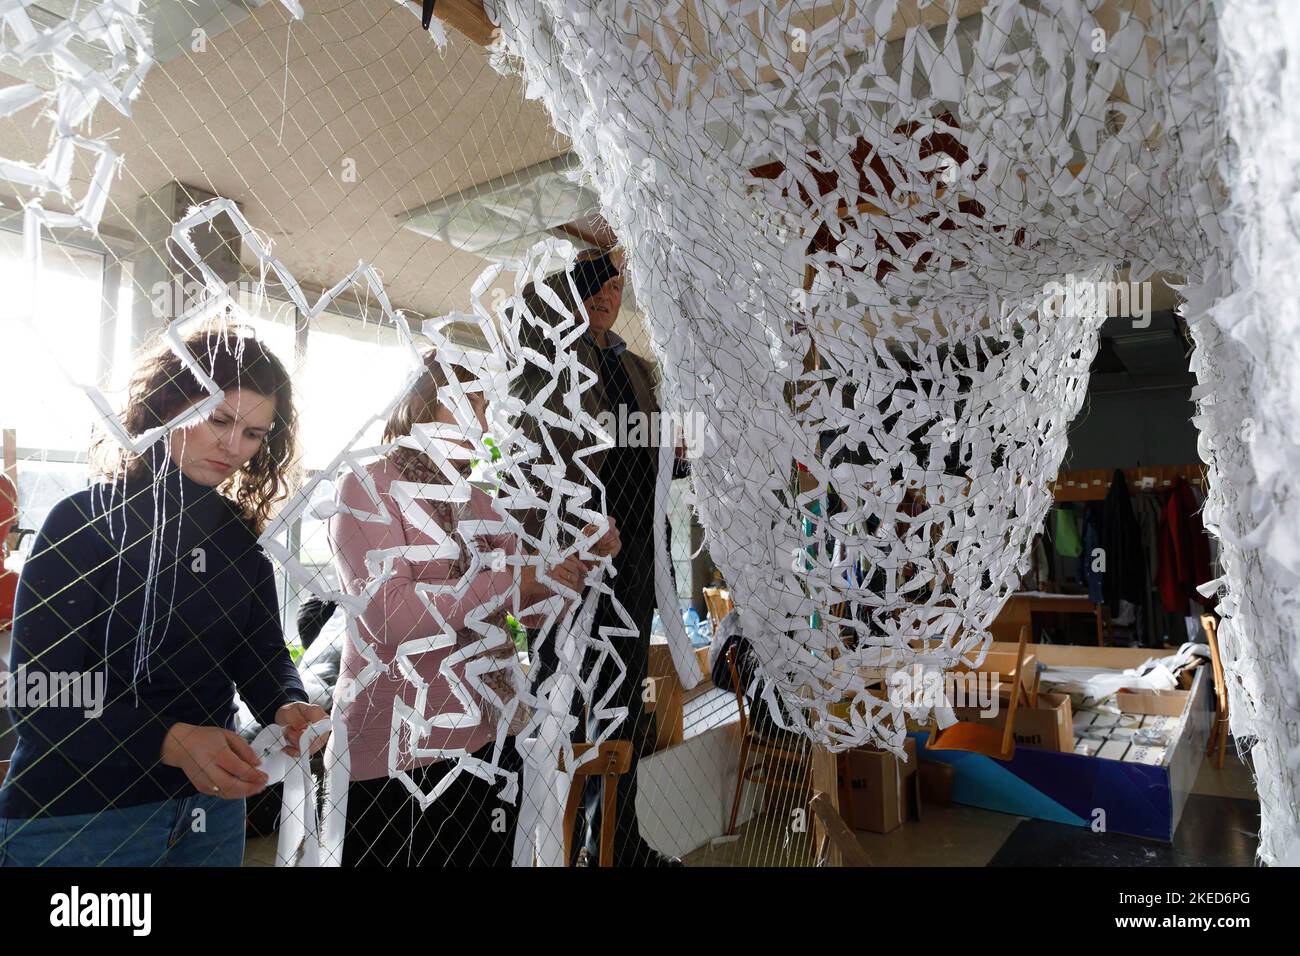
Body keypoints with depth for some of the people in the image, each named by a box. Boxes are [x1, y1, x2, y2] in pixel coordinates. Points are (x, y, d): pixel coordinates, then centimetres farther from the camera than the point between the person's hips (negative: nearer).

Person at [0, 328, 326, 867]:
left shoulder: (241, 532, 3)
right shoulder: (84, 520, -11)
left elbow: (263, 652, 2)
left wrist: (287, 706, -21)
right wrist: (171, 742, -33)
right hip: (74, 819, -5)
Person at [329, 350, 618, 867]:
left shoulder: (478, 499, 12)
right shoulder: (367, 487, -6)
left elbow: (532, 605, 13)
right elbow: (390, 615, -20)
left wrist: (579, 559, -5)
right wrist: (513, 580, -23)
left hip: (491, 736, 6)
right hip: (399, 750, -6)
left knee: (490, 856, 13)